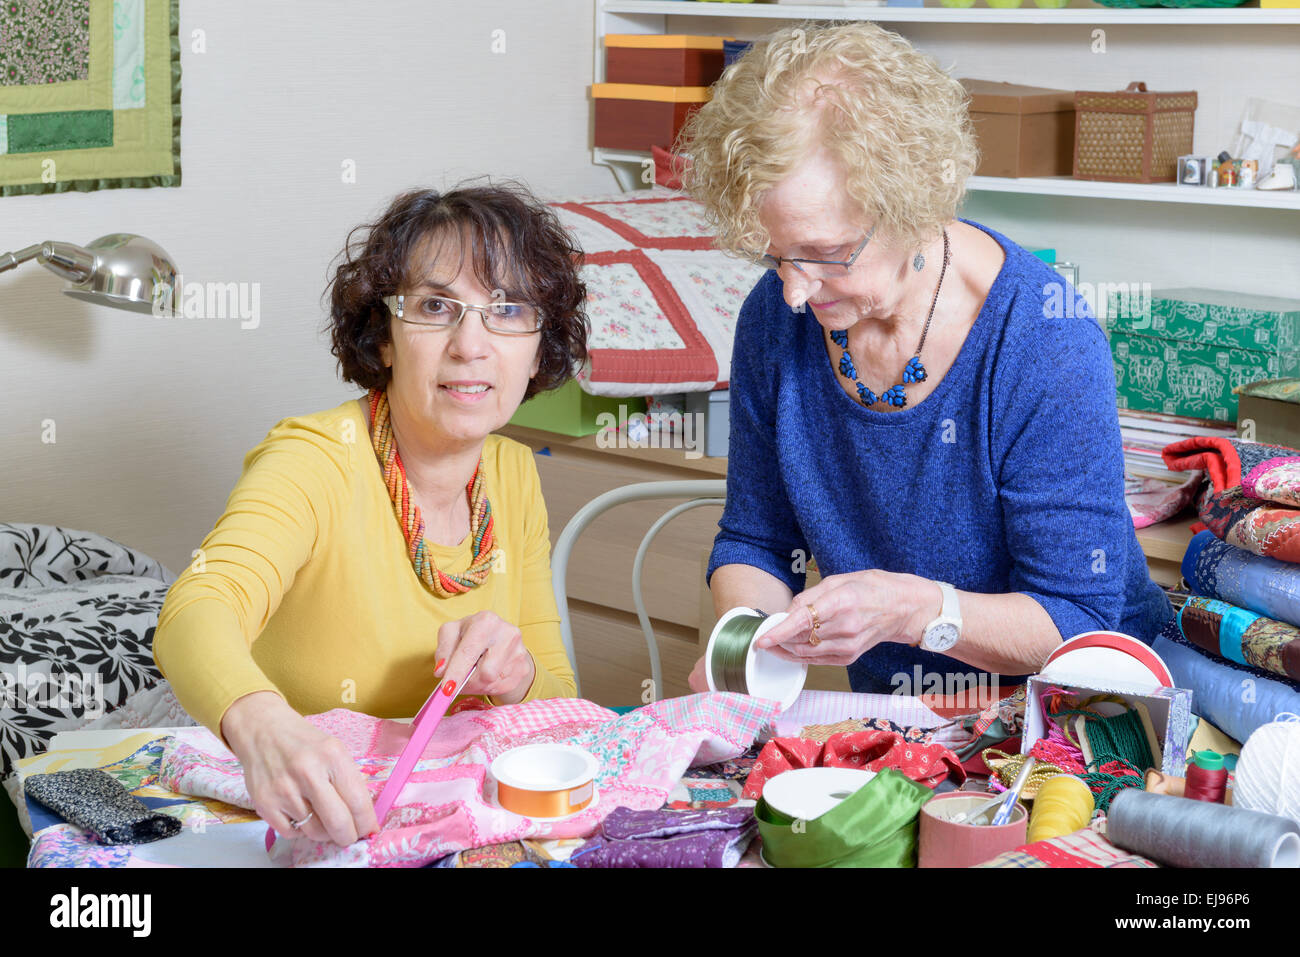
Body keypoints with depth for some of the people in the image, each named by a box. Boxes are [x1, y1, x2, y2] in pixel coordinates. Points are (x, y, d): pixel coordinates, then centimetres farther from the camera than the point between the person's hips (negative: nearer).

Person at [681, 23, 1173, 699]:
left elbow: (1078, 618, -18)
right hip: (891, 720, 4)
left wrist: (912, 609, -35)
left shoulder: (1042, 340, -21)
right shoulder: (776, 319, -5)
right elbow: (754, 540, 7)